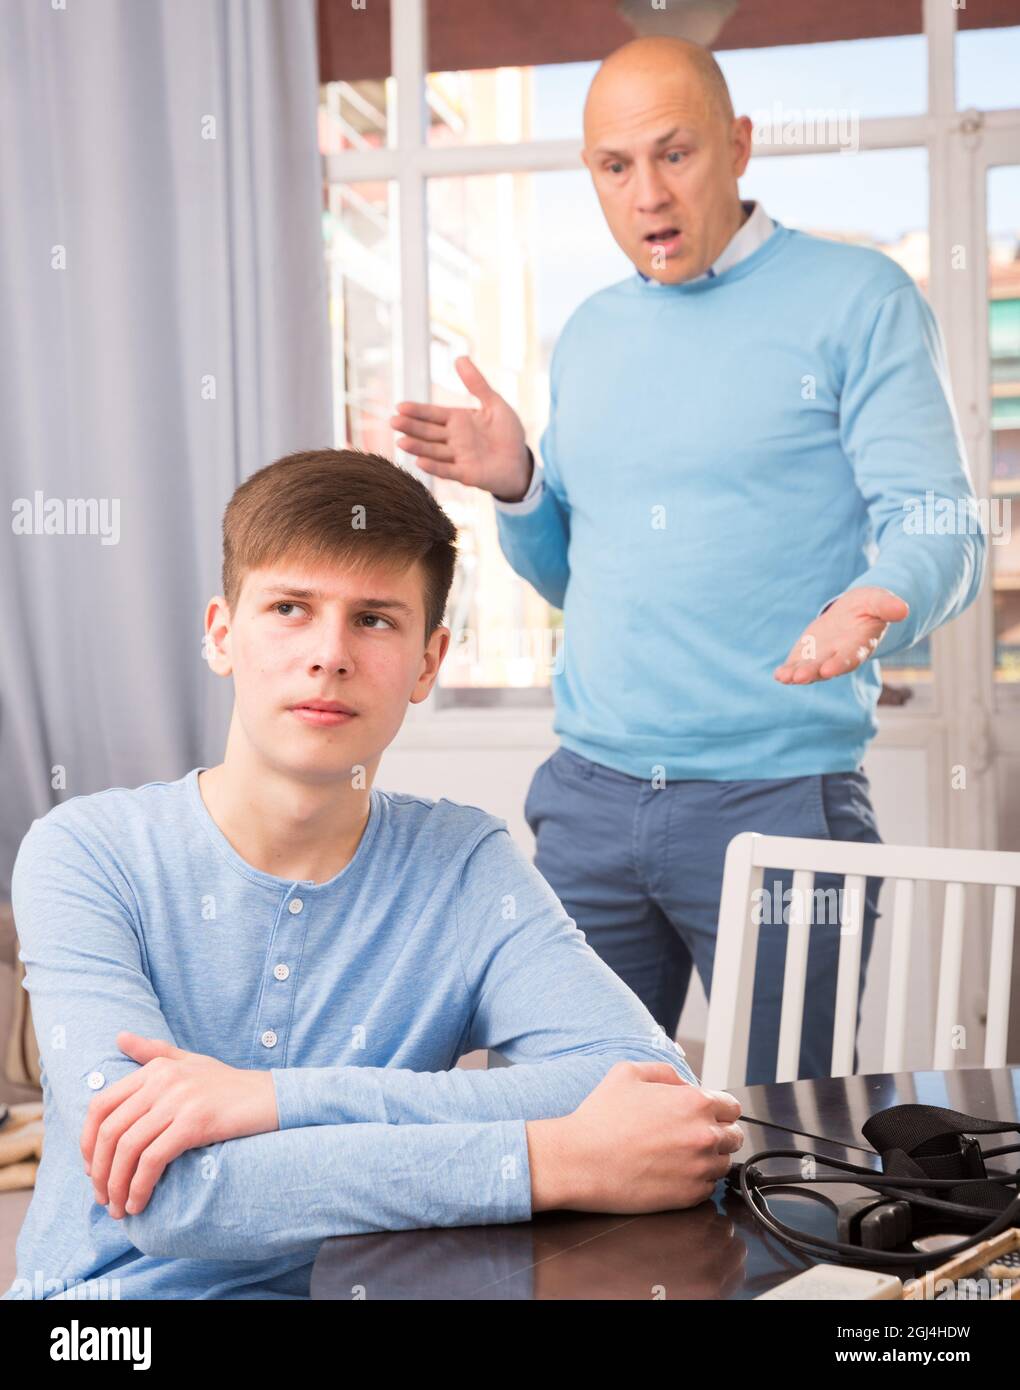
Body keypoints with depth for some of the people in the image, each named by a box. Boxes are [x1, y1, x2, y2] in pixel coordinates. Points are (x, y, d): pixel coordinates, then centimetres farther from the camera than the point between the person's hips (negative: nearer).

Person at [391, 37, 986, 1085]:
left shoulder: (855, 301, -2)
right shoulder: (586, 338, 15)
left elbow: (940, 531, -9)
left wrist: (876, 605, -31)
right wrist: (516, 488, 0)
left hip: (779, 799, -5)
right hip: (589, 800, 5)